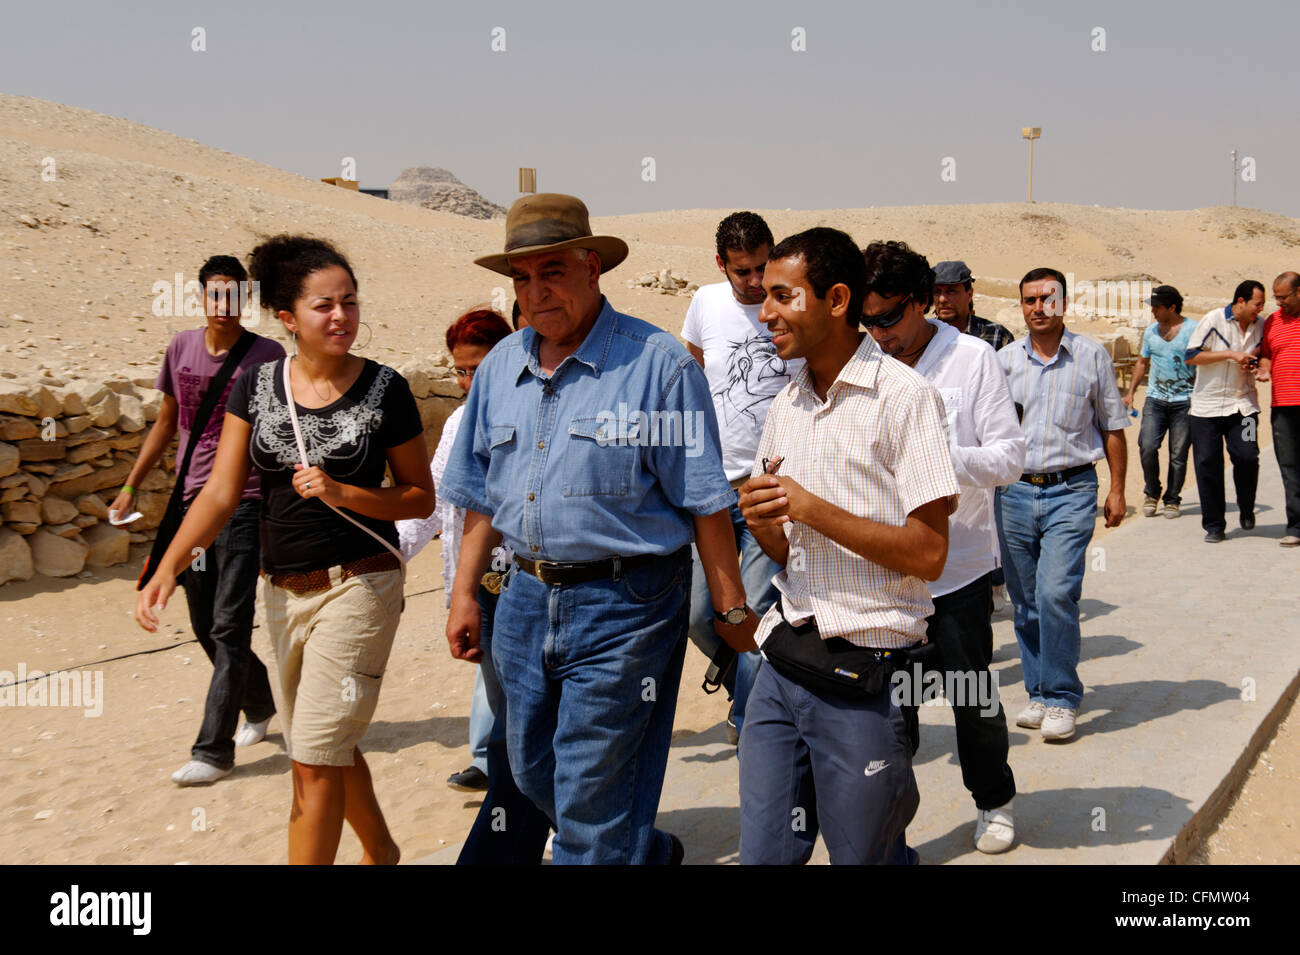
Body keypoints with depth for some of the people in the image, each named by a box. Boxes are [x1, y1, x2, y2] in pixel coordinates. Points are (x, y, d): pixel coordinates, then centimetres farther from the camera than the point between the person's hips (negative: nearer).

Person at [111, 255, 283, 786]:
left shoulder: (267, 355, -4)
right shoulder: (181, 347, 8)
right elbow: (166, 424, 18)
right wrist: (130, 486, 17)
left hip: (245, 503, -5)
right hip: (191, 501, 5)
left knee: (229, 627, -6)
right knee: (204, 626, 13)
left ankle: (213, 749, -3)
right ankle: (260, 703, 36)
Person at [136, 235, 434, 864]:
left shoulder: (383, 389, -7)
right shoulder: (257, 386, 2)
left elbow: (420, 497, -2)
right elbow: (221, 492, -3)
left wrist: (342, 493, -18)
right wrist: (168, 566, -17)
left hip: (358, 583, -5)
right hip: (282, 590, 5)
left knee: (315, 758, -6)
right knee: (330, 746, 19)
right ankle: (381, 851, 43)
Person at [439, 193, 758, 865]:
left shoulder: (657, 362, -10)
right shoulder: (499, 368, 9)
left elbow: (704, 500, -10)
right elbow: (483, 495, 16)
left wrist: (732, 609, -10)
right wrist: (464, 593, 13)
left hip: (624, 605, -7)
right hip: (526, 598, 7)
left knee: (591, 800, 1)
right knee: (533, 775, 20)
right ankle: (651, 853, 42)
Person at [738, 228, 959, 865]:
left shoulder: (901, 395, -10)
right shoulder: (785, 407, 12)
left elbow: (928, 554, -14)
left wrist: (811, 509, -17)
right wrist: (762, 524, -5)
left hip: (864, 674, -6)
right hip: (783, 664, 6)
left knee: (864, 855, 7)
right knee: (763, 854, 9)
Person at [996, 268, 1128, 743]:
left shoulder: (1092, 356, 3)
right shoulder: (1005, 359, 7)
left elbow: (1113, 428, 8)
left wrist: (1117, 490, 5)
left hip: (1071, 491, -3)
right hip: (1014, 491, 3)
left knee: (1055, 592, -15)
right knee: (1024, 601, 7)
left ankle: (1062, 696, -1)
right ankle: (1038, 691, 21)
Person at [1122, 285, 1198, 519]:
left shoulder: (1193, 329, -3)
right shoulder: (1150, 331, 12)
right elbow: (1142, 362, 25)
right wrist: (1131, 391, 19)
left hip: (1184, 401, -3)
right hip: (1155, 399, 3)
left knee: (1178, 454, 0)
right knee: (1147, 446, -12)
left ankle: (1172, 500, 16)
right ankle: (1151, 493, 9)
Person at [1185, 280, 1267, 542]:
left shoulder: (1260, 326, 5)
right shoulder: (1214, 320, -7)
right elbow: (1190, 356, -10)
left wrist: (1254, 365, -4)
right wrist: (1231, 354, -16)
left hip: (1242, 403, 2)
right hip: (1206, 405, -2)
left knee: (1247, 456, -13)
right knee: (1207, 463, -1)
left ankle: (1246, 509, 15)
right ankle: (1214, 525, 10)